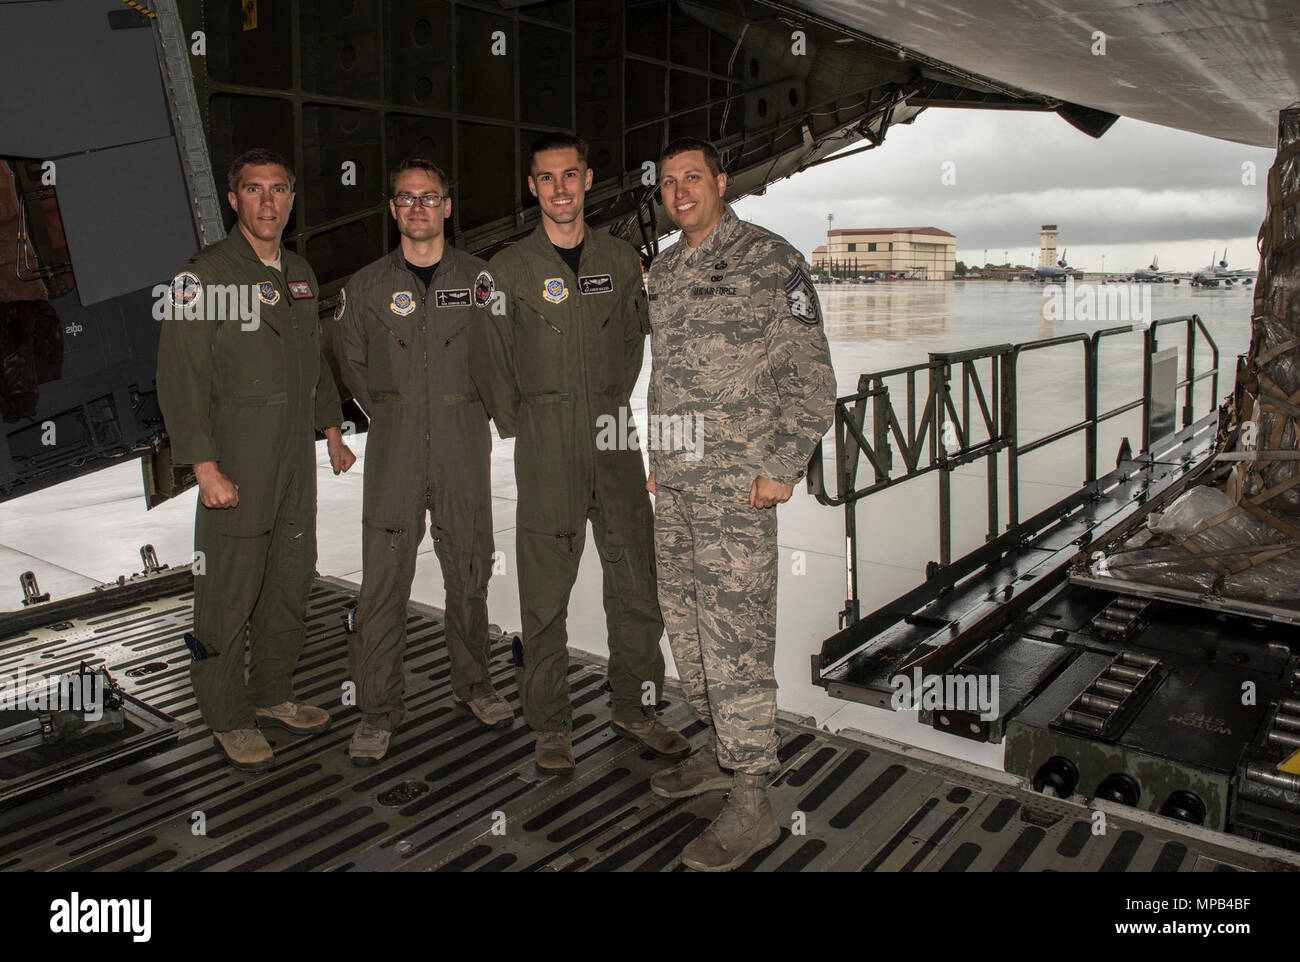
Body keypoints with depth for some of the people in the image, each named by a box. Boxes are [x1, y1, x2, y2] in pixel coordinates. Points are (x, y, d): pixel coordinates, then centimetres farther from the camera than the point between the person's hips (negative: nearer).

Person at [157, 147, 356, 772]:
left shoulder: (300, 275, 14)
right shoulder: (205, 276, -8)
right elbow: (180, 379, -13)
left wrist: (332, 431, 21)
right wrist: (205, 467, -18)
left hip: (295, 462, 7)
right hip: (234, 469, -7)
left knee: (291, 584, 14)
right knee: (229, 598, 1)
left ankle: (273, 697, 30)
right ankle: (229, 719, 17)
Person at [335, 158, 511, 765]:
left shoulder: (477, 278, 6)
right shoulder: (366, 286, 6)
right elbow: (351, 363, 16)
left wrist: (465, 413, 9)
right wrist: (393, 416, 12)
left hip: (464, 446, 1)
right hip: (394, 449, 0)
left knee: (468, 572, 9)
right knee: (384, 581, -3)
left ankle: (472, 683, 27)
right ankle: (378, 709, 9)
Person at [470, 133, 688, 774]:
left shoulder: (621, 260, 11)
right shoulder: (509, 269, 3)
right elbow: (489, 361, 7)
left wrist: (615, 408, 13)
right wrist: (519, 425, 3)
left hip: (614, 438, 3)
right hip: (546, 448, -2)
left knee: (636, 581, 5)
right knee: (545, 589, 1)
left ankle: (635, 708, 21)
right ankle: (550, 725, 14)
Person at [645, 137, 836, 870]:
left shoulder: (769, 260, -5)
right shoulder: (664, 271, 17)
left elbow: (810, 374, -9)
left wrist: (782, 467, -15)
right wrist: (658, 456, 17)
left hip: (737, 478, -8)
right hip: (674, 479, 8)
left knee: (734, 630, -8)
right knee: (687, 619, 14)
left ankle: (752, 802, 2)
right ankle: (722, 749, 30)